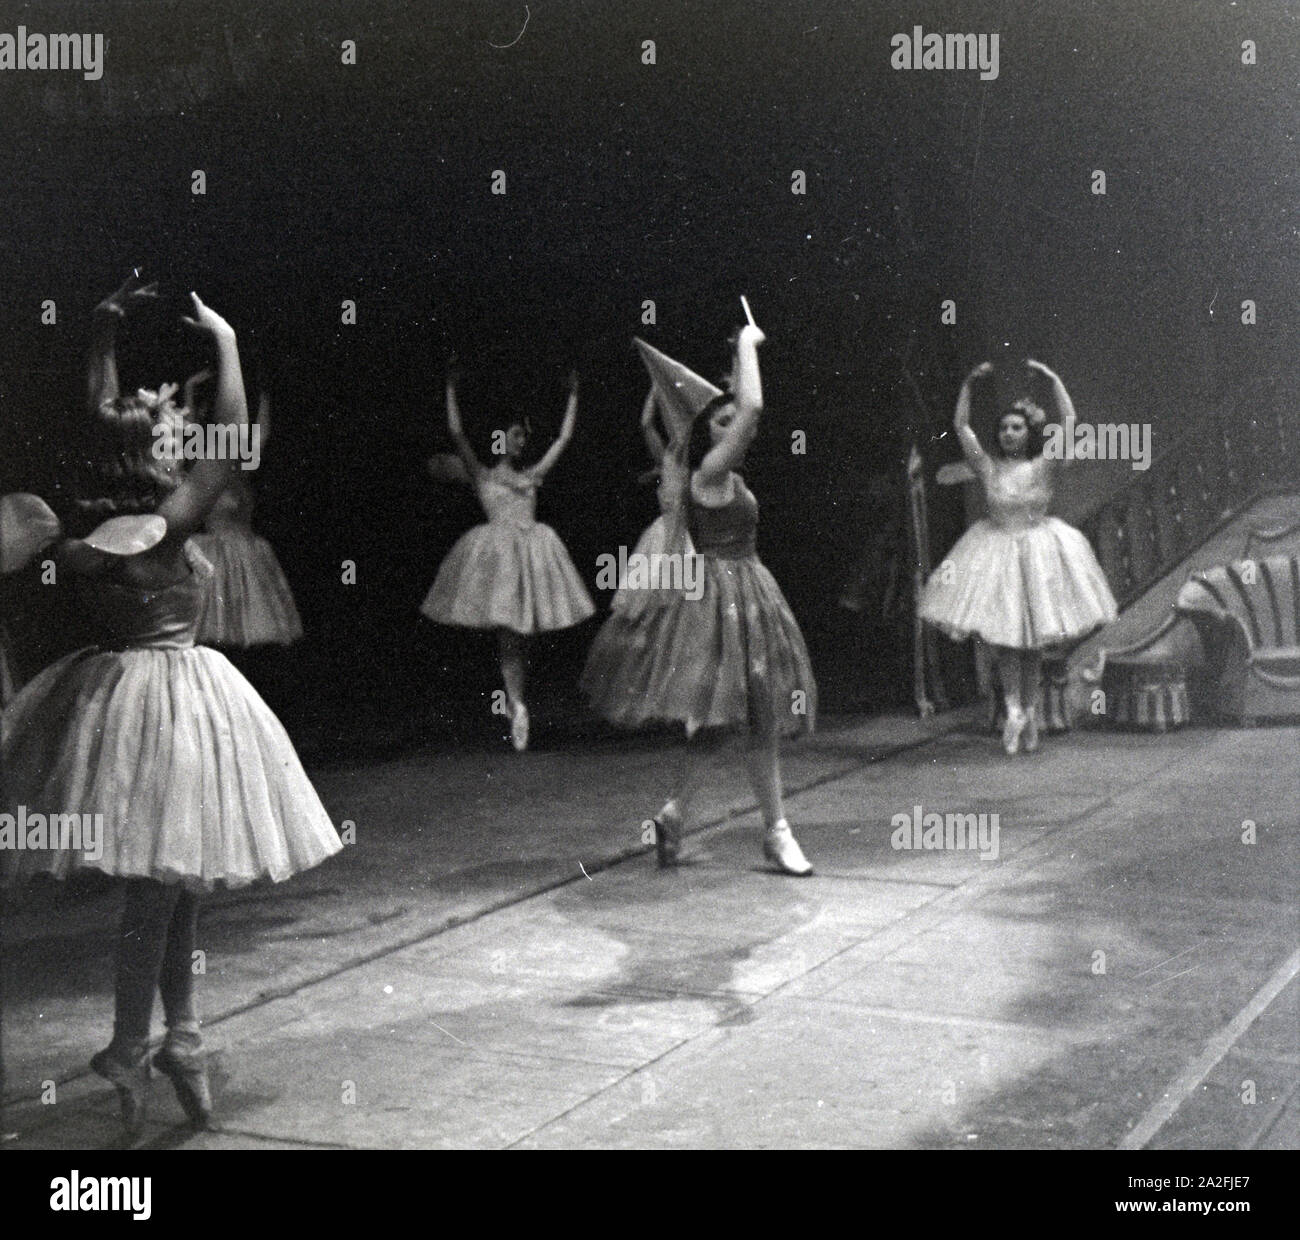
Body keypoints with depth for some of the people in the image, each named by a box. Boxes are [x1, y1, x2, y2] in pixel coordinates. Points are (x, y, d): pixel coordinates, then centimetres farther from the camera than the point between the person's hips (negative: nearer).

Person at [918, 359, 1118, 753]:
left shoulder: (1044, 466, -4)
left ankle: (1029, 709, 16)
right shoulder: (988, 468, -1)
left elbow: (1069, 421, -10)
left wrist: (1052, 379, -11)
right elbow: (961, 427, -1)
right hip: (996, 551, 1)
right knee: (1004, 636, -3)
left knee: (1032, 638, 7)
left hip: (1038, 550, -1)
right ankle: (1014, 709, 0)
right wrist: (969, 384, -5)